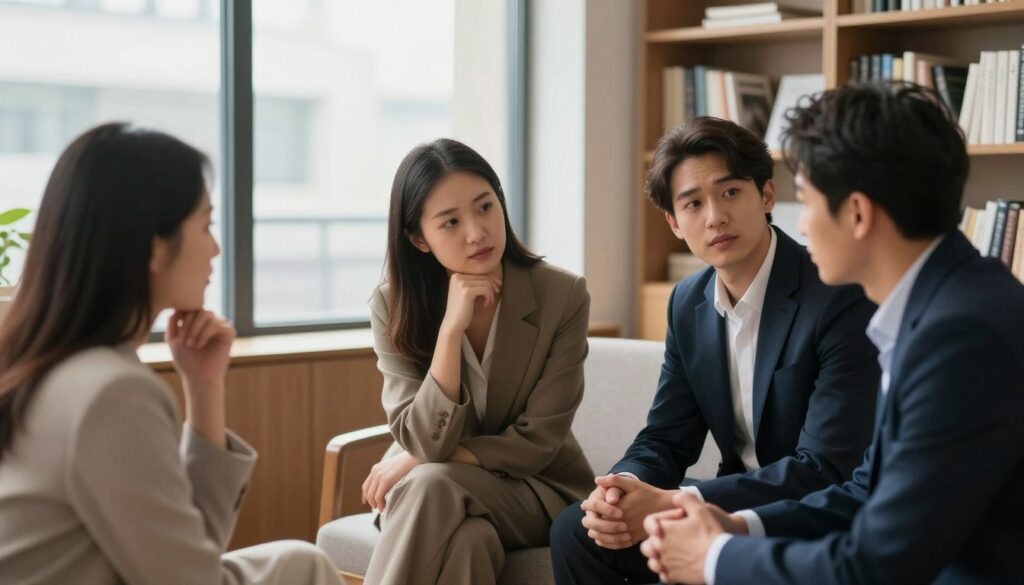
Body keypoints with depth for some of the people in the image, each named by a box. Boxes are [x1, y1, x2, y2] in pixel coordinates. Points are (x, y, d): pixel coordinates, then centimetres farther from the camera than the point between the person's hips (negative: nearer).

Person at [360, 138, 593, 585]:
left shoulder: (563, 296, -14)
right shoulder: (393, 307, -10)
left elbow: (535, 443, -13)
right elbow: (424, 442, -19)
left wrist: (415, 464, -15)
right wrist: (451, 327, -28)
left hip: (538, 489, -1)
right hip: (423, 494, 1)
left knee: (432, 486, -31)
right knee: (467, 541, -34)